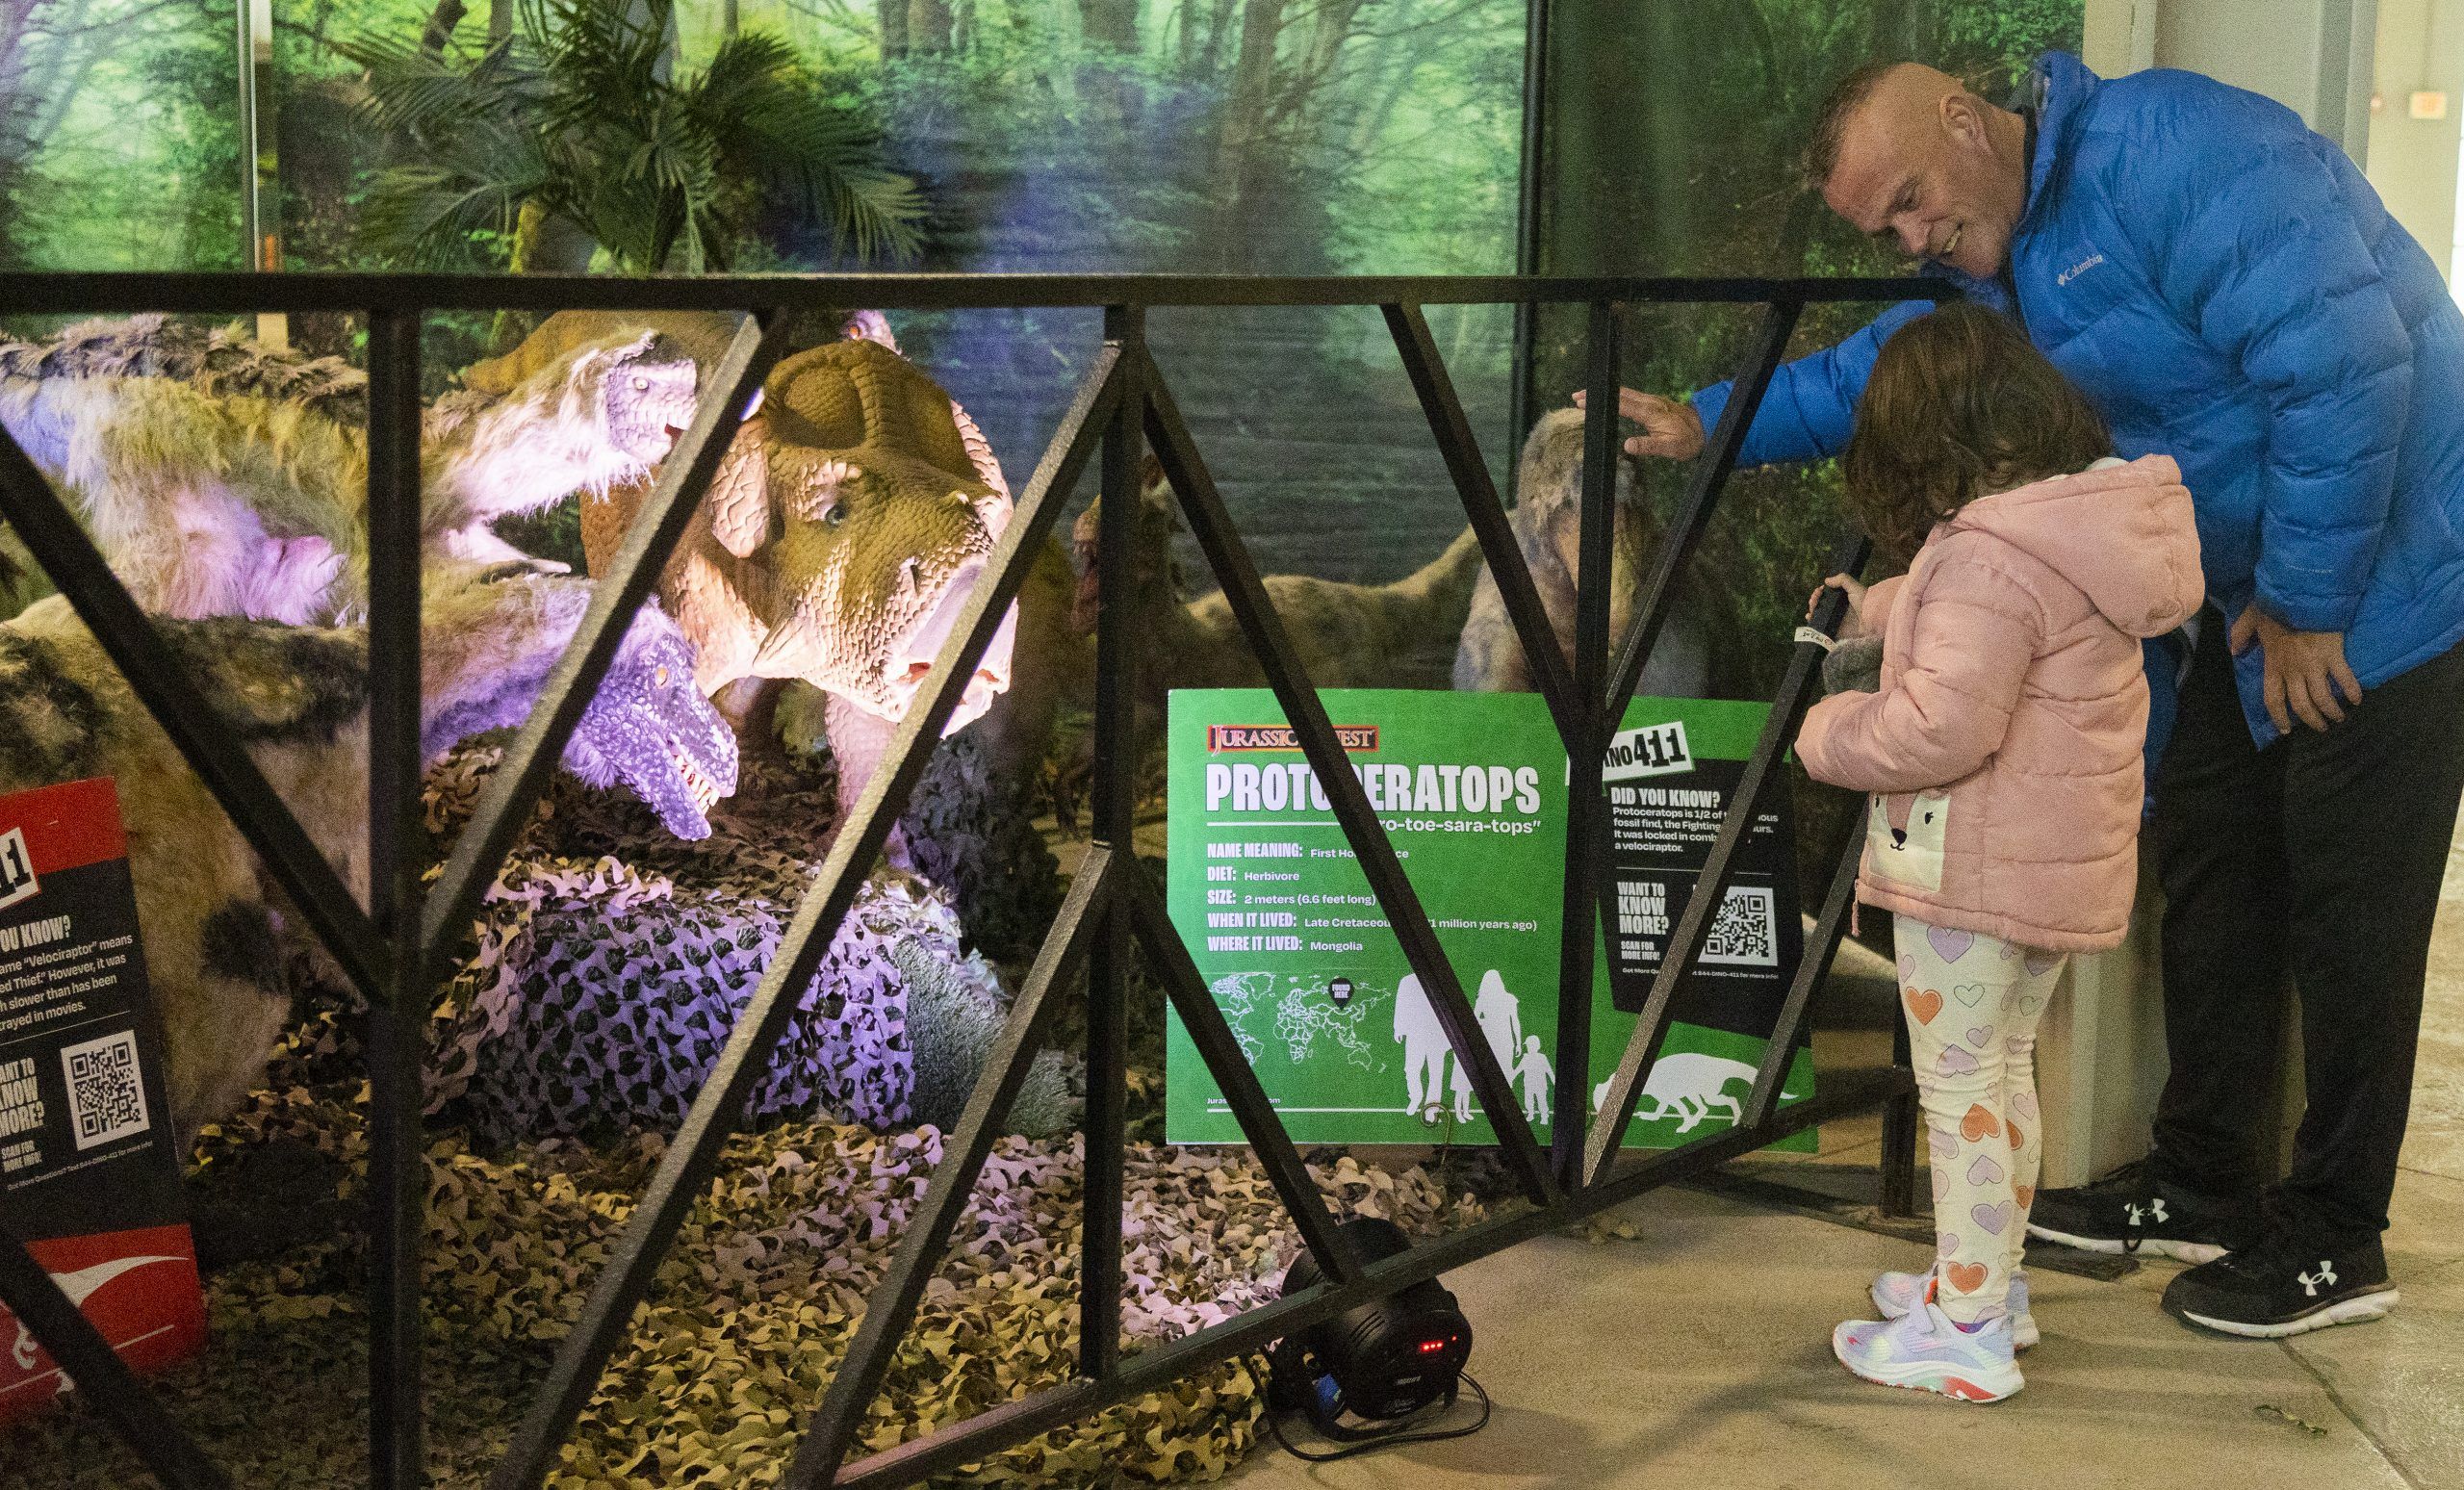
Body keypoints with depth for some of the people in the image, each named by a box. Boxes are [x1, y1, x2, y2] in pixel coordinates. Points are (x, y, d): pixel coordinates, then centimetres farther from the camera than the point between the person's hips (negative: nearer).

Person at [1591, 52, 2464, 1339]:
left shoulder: (2168, 151, -25)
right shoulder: (1993, 268, 7)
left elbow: (2344, 364, -30)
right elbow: (1878, 372, 25)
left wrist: (2305, 597, -22)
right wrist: (1708, 425, 19)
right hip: (2259, 589, 10)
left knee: (2345, 909, -3)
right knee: (2210, 866, 14)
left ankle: (2332, 1243, 9)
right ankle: (2203, 1186, 26)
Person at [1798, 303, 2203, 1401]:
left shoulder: (1990, 558, -25)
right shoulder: (2087, 521, 6)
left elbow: (1941, 726, -30)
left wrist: (1829, 734, -14)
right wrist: (1876, 609, 32)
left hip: (1976, 860, -9)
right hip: (2067, 861, 10)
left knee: (1959, 1084, 0)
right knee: (2005, 1067, 22)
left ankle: (1967, 1331, 6)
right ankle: (1991, 1277, 35)